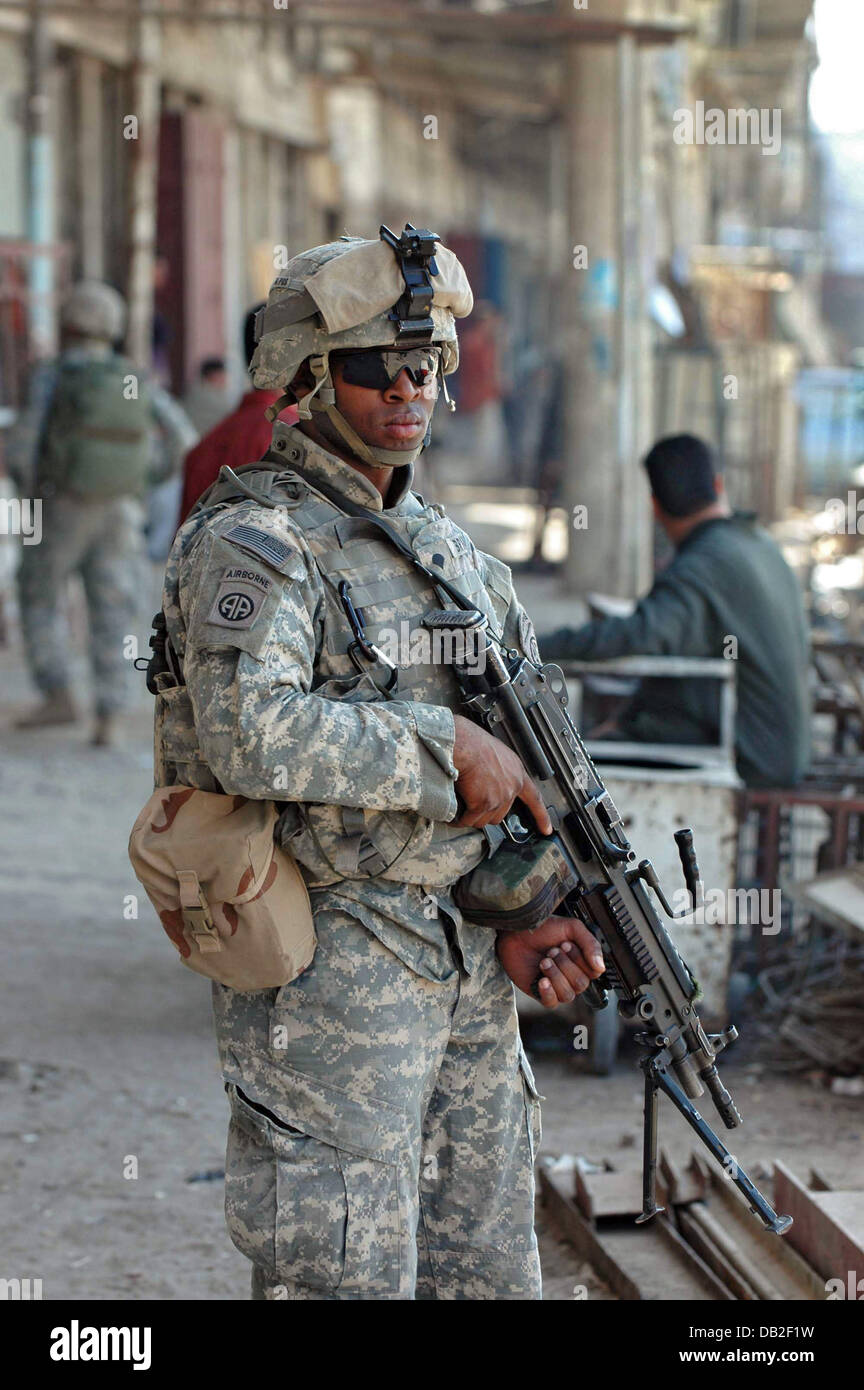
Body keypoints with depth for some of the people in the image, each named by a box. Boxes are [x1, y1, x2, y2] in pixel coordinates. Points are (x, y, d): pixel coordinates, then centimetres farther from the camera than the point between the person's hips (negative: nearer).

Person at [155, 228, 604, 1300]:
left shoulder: (447, 549, 14)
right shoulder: (252, 545, -12)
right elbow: (252, 733, -29)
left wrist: (520, 921, 4)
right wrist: (448, 746, -22)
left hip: (465, 971, 8)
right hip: (325, 972, -8)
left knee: (488, 1271, 14)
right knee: (348, 1276, -4)